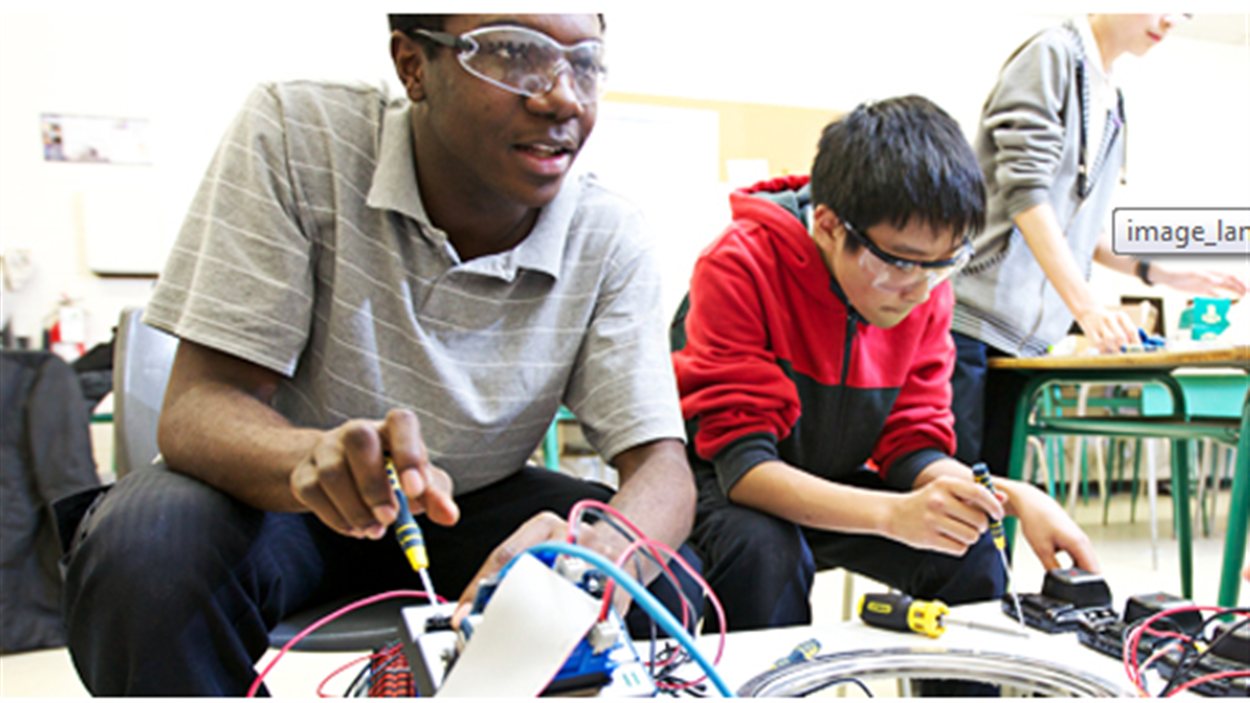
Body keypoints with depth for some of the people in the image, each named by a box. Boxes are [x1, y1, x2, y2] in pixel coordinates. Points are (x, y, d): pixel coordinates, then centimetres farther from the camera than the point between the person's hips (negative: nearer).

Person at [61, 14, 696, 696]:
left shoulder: (609, 240, -14)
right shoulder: (293, 137, -20)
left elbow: (661, 463, -19)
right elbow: (197, 406, -22)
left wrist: (601, 552, -44)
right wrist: (314, 459, -46)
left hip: (471, 508, 2)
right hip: (275, 495, -1)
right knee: (145, 546, -31)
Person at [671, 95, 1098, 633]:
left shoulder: (925, 291, -10)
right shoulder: (740, 267, -27)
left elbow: (912, 443, -5)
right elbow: (741, 461, -31)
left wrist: (1011, 496, -24)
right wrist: (893, 513, -44)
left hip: (832, 487, 5)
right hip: (720, 483, -4)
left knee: (974, 559, -15)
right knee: (765, 554, -35)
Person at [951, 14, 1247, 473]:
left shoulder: (1111, 108, 19)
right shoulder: (1052, 53, -4)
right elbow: (1024, 190, -16)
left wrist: (1154, 271, 9)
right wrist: (1085, 305, -21)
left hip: (1024, 338, 8)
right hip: (970, 315, -8)